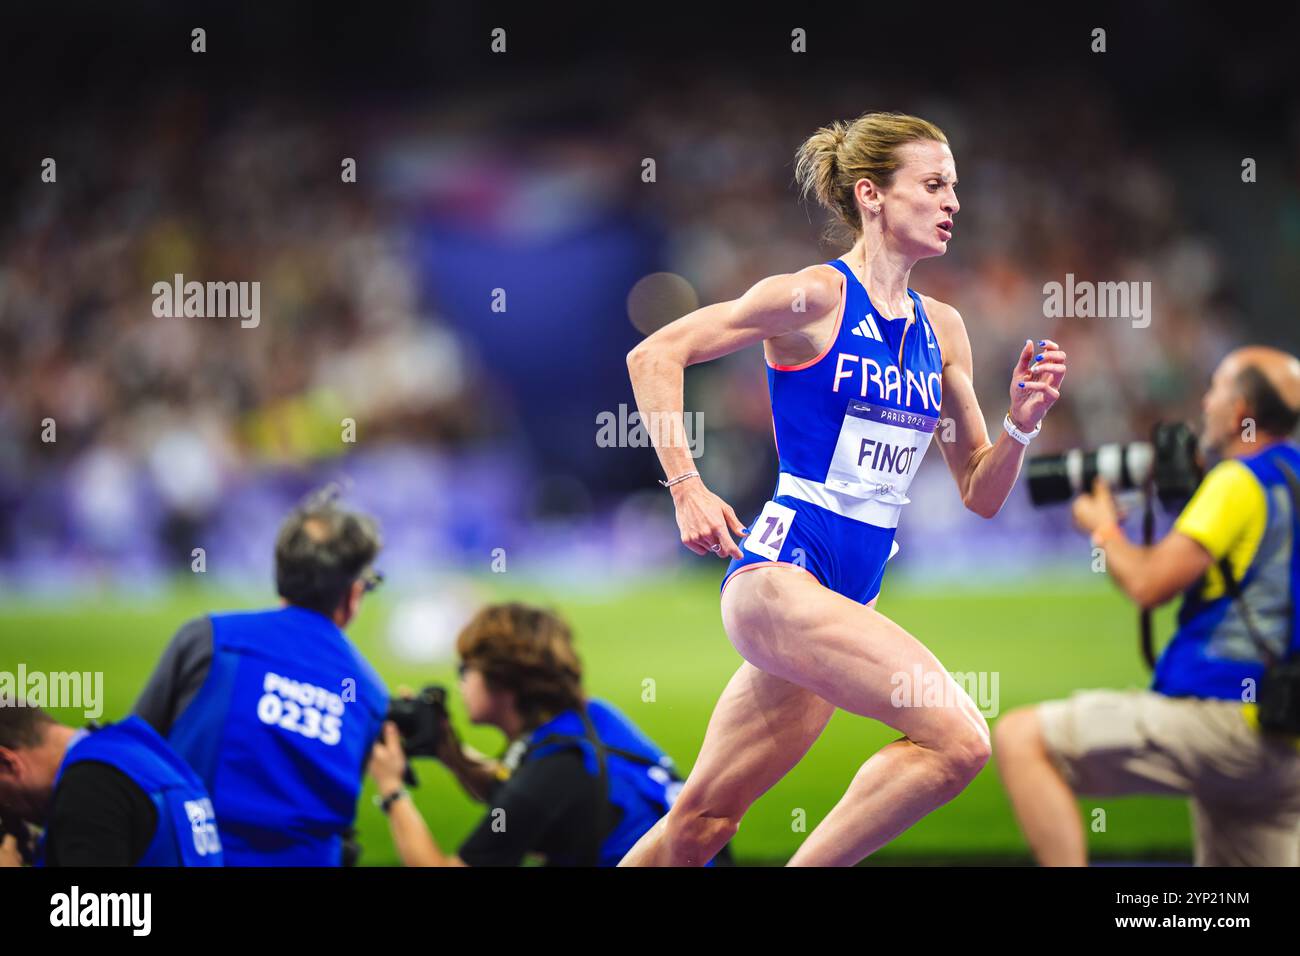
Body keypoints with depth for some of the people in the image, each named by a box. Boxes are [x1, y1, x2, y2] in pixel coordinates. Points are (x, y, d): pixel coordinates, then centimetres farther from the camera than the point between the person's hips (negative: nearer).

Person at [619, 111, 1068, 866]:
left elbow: (981, 495, 16)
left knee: (704, 821, 11)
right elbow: (655, 355, -4)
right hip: (781, 569, -7)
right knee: (958, 739, -23)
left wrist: (1021, 424, -3)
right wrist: (686, 487, -11)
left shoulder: (941, 329, 13)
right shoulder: (816, 298, -7)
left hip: (849, 597, 7)